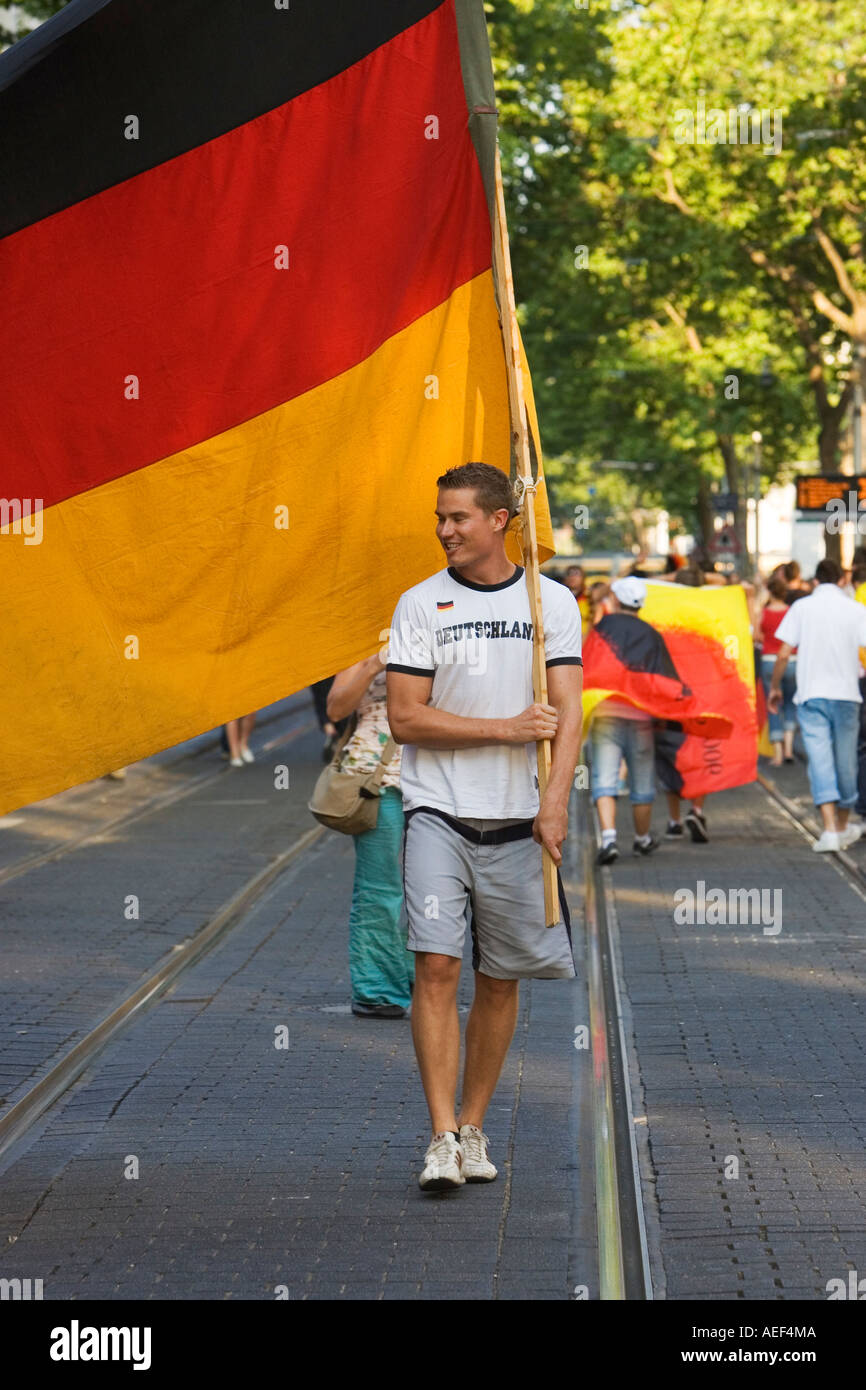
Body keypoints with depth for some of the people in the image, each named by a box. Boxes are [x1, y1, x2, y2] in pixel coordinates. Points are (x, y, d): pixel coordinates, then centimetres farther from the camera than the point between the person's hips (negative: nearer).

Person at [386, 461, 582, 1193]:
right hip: (438, 814, -1)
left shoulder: (552, 602, 5)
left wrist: (555, 801, -16)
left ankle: (473, 1127, 20)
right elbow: (405, 718, -4)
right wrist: (506, 729, -11)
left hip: (516, 822, 2)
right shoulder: (420, 604, 2)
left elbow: (566, 713, -2)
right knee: (436, 966, -13)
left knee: (500, 981, 7)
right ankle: (443, 1139, -12)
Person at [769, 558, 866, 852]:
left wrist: (775, 687, 10)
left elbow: (784, 654, -1)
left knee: (820, 759, -5)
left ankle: (830, 829, -18)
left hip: (811, 695, -1)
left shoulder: (801, 607, 0)